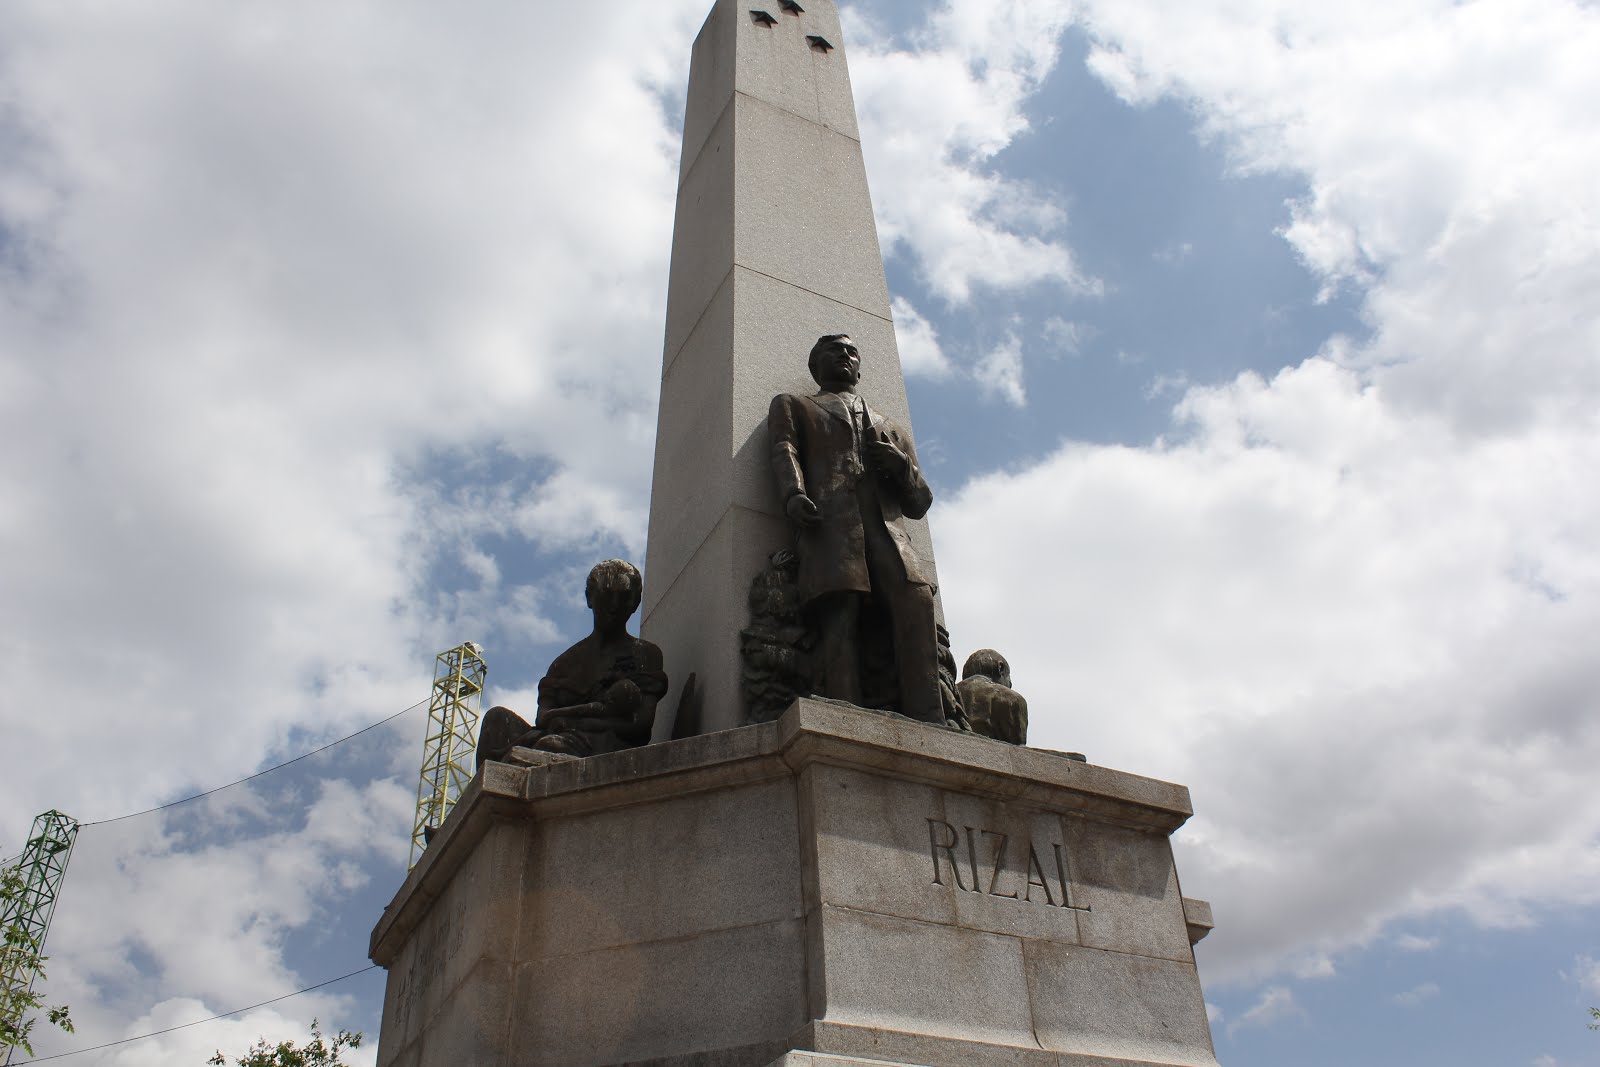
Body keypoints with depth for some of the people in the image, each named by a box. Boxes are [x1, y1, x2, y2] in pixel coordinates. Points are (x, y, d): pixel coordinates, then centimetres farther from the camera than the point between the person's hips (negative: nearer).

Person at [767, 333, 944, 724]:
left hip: (886, 527, 2)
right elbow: (784, 451, 9)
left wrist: (900, 465, 6)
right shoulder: (792, 406, 31)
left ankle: (927, 728, -35)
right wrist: (794, 495, -14)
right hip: (828, 523, -2)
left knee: (916, 596, -27)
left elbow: (920, 503, 29)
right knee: (839, 618, -25)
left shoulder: (891, 430, 37)